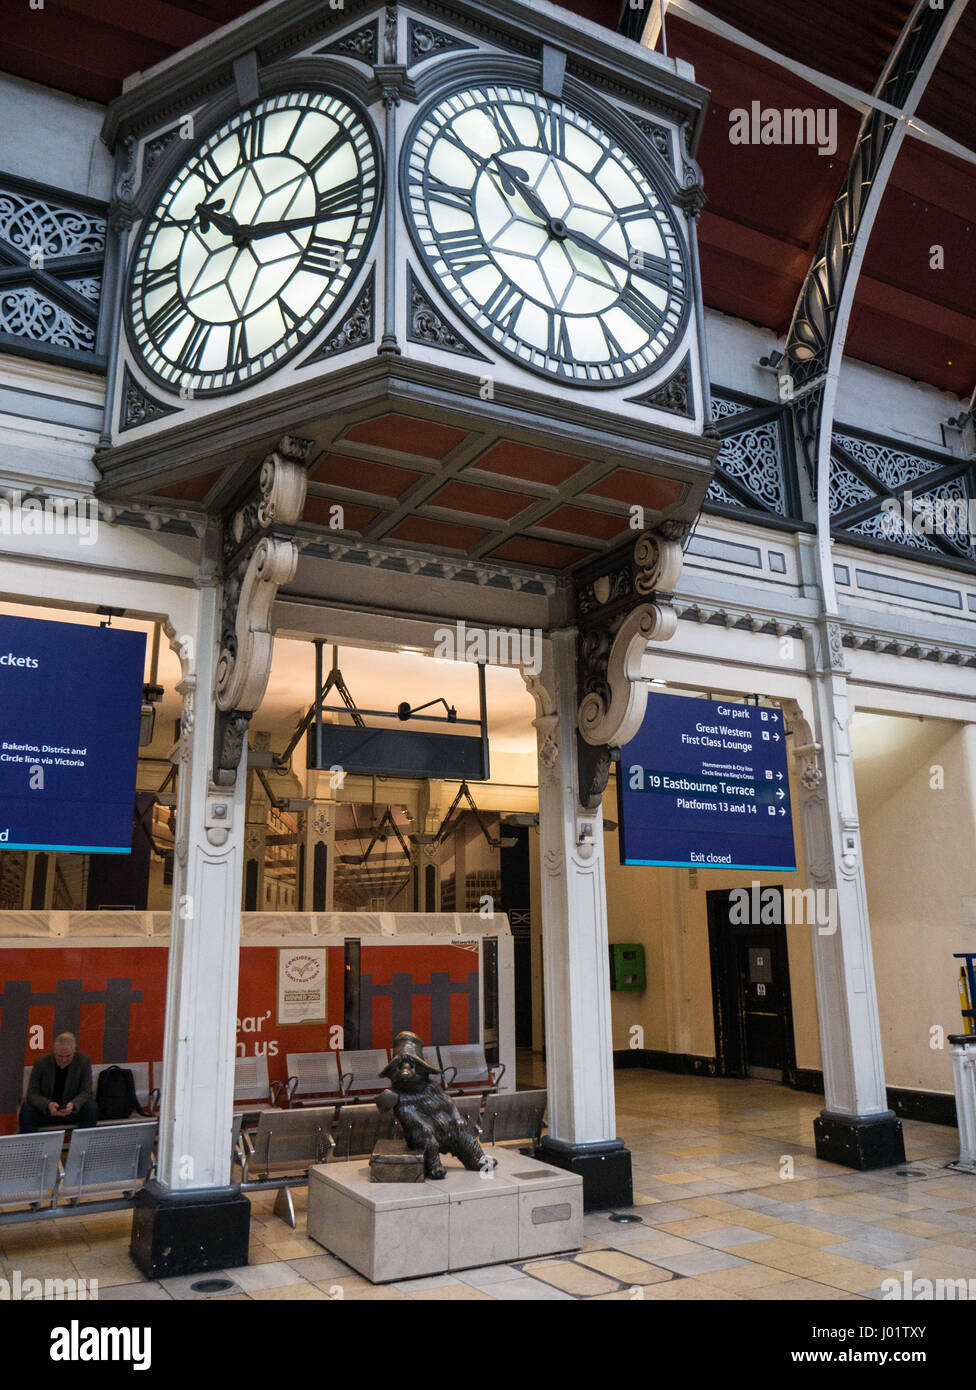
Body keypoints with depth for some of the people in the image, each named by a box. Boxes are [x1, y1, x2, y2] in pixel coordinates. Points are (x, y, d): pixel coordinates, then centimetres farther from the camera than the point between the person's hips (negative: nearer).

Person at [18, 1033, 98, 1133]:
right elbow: (32, 1094, -11)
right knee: (26, 1112, -29)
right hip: (45, 1111, 0)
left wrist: (73, 1104, -33)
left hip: (73, 1110, 0)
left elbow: (85, 1092, -10)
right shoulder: (41, 1063, -9)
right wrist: (48, 1105, -32)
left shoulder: (84, 1062, -8)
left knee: (92, 1109, -29)